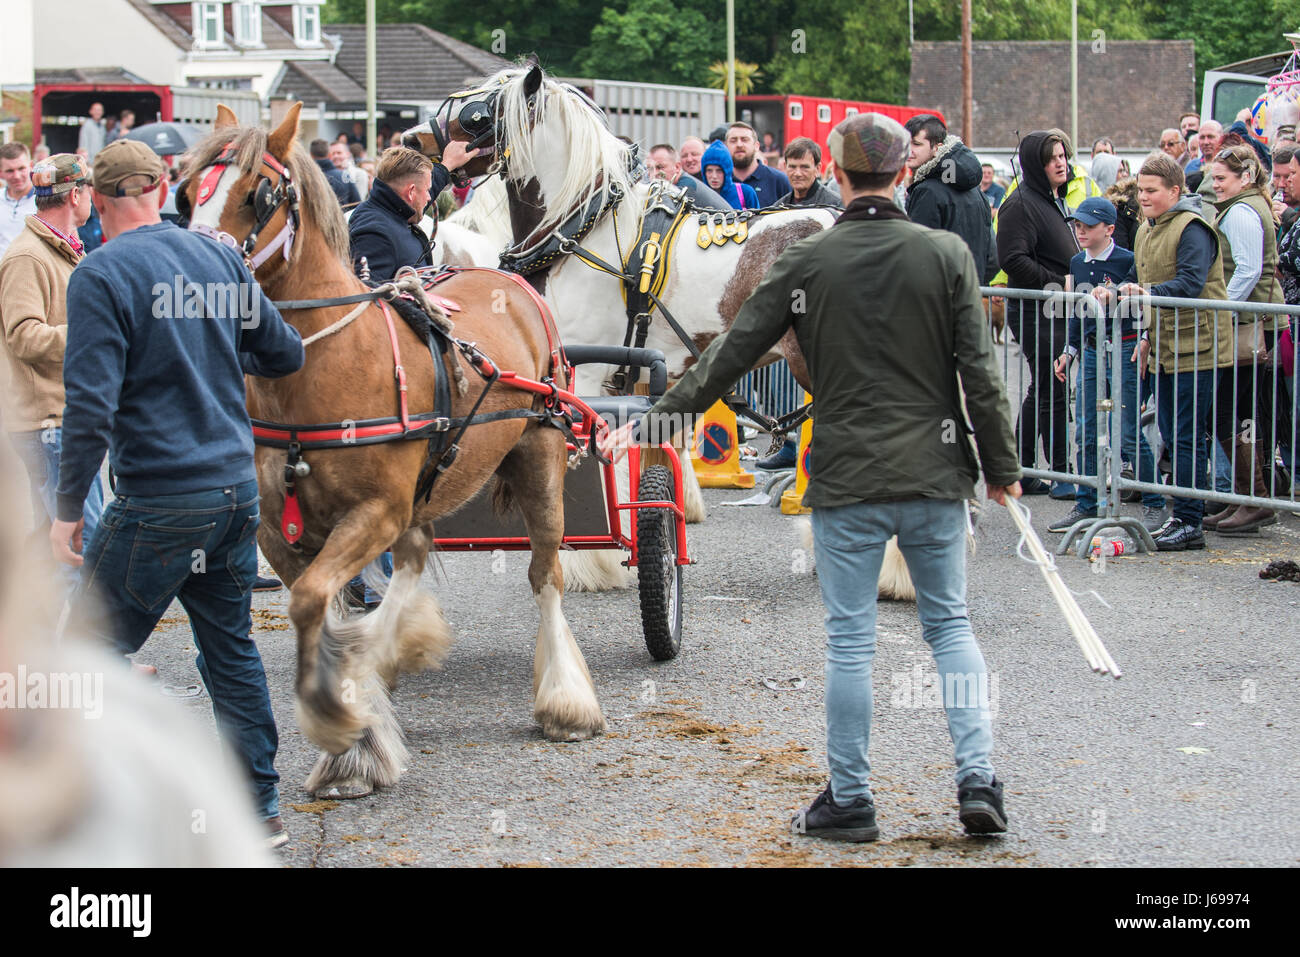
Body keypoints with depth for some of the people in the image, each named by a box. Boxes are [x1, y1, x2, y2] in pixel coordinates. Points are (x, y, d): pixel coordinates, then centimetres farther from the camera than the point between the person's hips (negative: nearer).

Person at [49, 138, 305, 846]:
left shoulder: (101, 275, -12)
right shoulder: (220, 257, 5)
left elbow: (91, 407, -18)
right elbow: (287, 354, 14)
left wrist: (69, 509, -12)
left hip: (157, 503, -6)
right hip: (237, 492, 6)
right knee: (232, 650, 16)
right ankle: (260, 808, 20)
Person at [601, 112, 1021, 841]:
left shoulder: (807, 262, -4)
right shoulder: (947, 254, -2)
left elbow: (733, 353, -1)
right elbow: (979, 371, -3)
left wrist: (656, 424, 7)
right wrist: (1002, 467, 7)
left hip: (847, 481, -1)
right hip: (935, 478, 1)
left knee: (851, 639, 5)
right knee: (950, 625, 13)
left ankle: (851, 800, 10)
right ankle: (979, 777, 4)